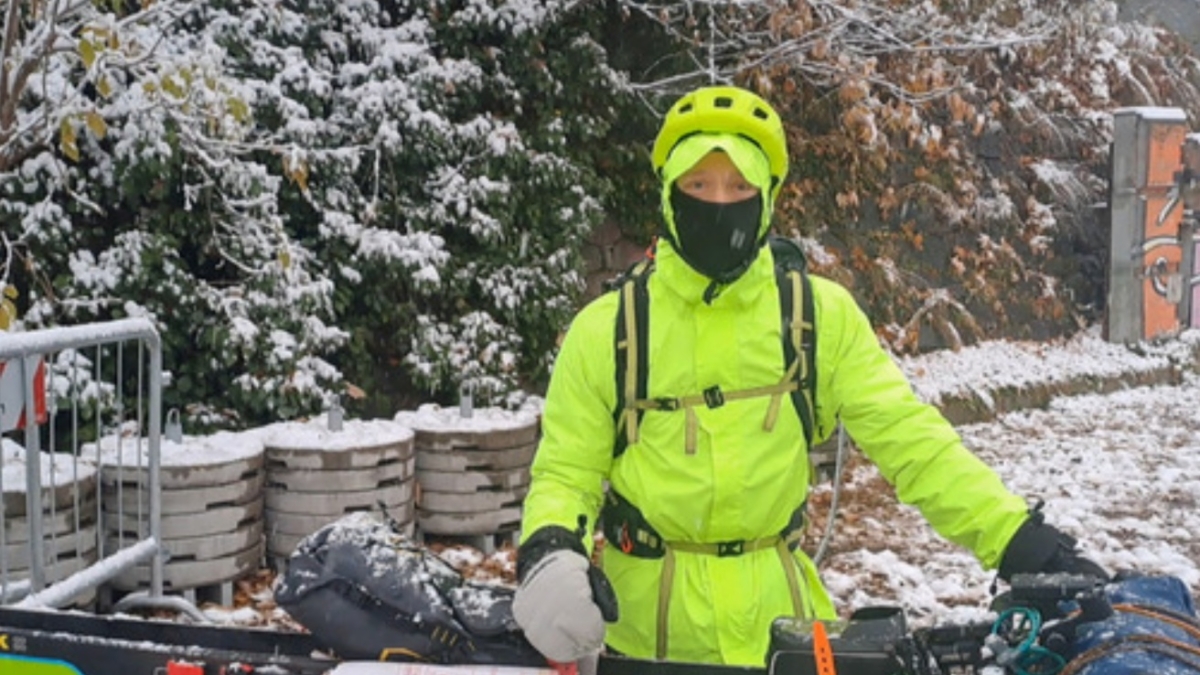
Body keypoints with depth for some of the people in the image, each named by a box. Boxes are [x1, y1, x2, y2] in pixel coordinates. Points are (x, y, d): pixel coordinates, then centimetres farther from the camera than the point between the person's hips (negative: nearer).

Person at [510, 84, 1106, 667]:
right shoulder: (606, 330, -6)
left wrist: (1015, 537, -16)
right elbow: (565, 472, -1)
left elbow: (909, 438, -6)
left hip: (774, 618, 1)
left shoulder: (821, 314, -3)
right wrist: (549, 554, -22)